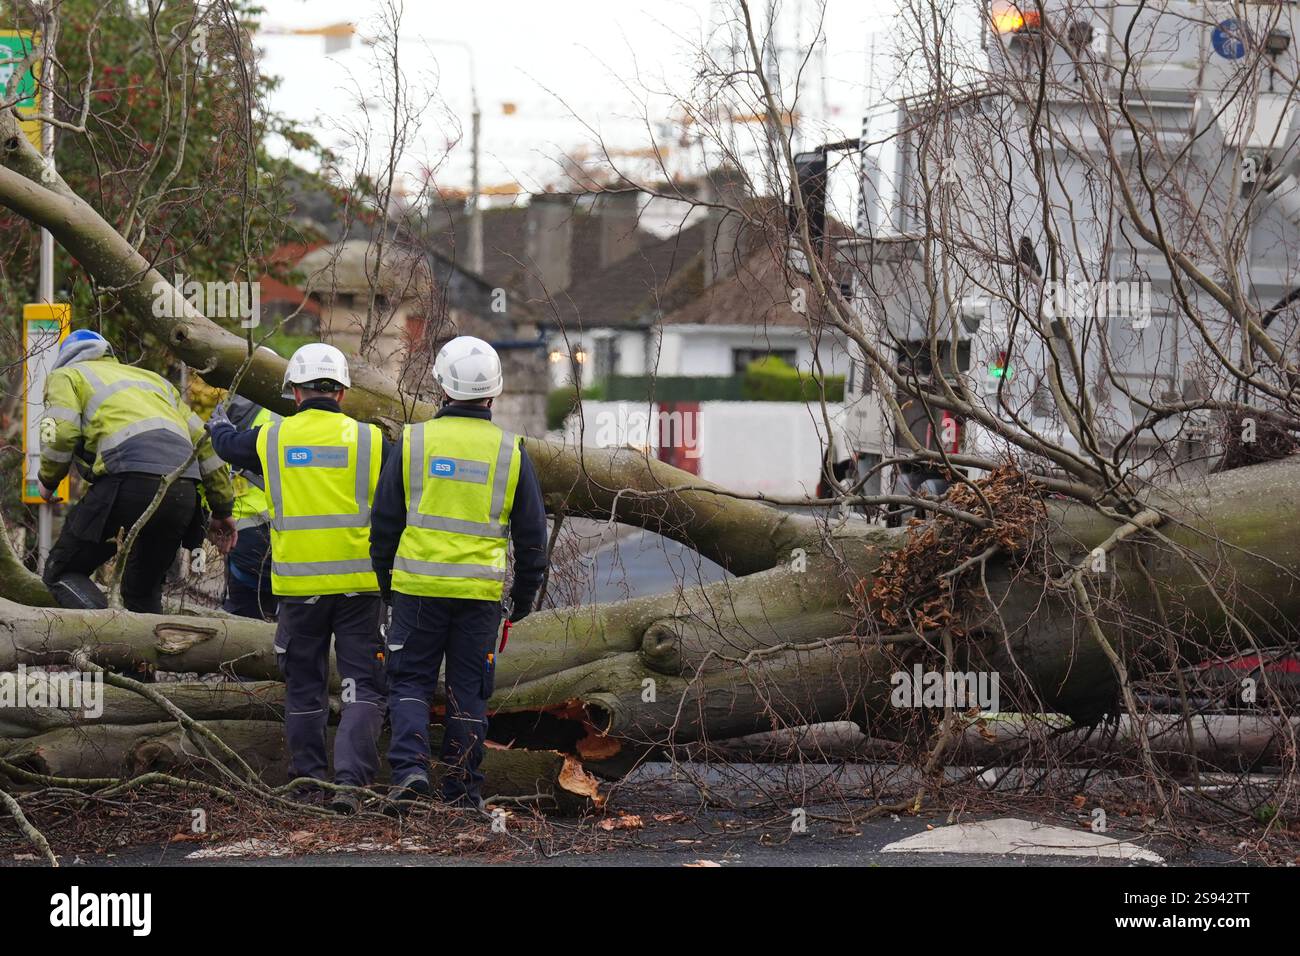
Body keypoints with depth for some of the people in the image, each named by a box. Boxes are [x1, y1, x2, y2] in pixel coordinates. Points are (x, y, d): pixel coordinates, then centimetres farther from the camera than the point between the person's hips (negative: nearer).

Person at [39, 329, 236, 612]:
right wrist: (222, 510, 30)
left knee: (61, 574, 5)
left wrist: (48, 481, 17)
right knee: (143, 591, 22)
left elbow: (61, 434, -1)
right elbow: (204, 440, 28)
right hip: (184, 492, 6)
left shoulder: (66, 376, 19)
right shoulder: (150, 378, 35)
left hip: (131, 481, -6)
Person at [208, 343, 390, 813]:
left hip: (297, 585, 2)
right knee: (362, 688, 2)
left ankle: (309, 782, 18)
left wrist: (218, 423, 49)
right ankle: (349, 780, -12)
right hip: (357, 583, -1)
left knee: (304, 690, 13)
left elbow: (229, 445, 25)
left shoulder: (271, 439, 2)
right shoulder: (370, 440, -3)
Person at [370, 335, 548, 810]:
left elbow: (384, 521, 4)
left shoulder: (413, 441, -2)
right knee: (469, 690, 9)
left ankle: (410, 766, -11)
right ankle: (462, 789, 11)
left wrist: (386, 582, 17)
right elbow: (532, 535, 7)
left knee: (410, 681, 8)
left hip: (418, 586, -1)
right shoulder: (510, 452, 1)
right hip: (481, 592, 1)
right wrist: (524, 595, 19)